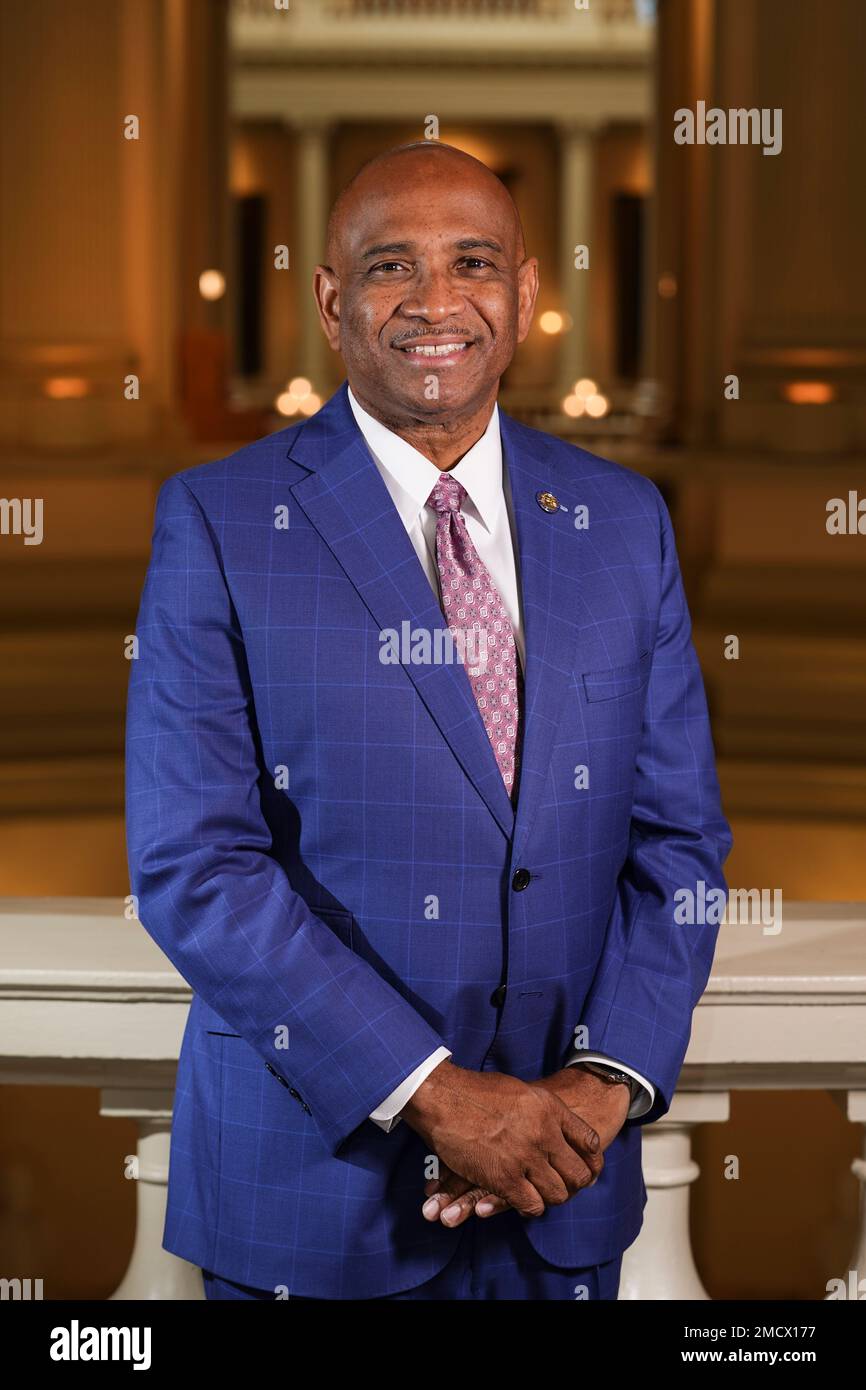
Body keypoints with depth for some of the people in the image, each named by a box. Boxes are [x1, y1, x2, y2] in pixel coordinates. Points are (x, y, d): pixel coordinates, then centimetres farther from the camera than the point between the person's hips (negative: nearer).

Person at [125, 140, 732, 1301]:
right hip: (313, 1179, -3)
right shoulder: (218, 520, -7)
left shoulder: (624, 521, 5)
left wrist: (610, 1081, -10)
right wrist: (433, 1093, -17)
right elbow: (191, 863, -13)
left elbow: (678, 836, 5)